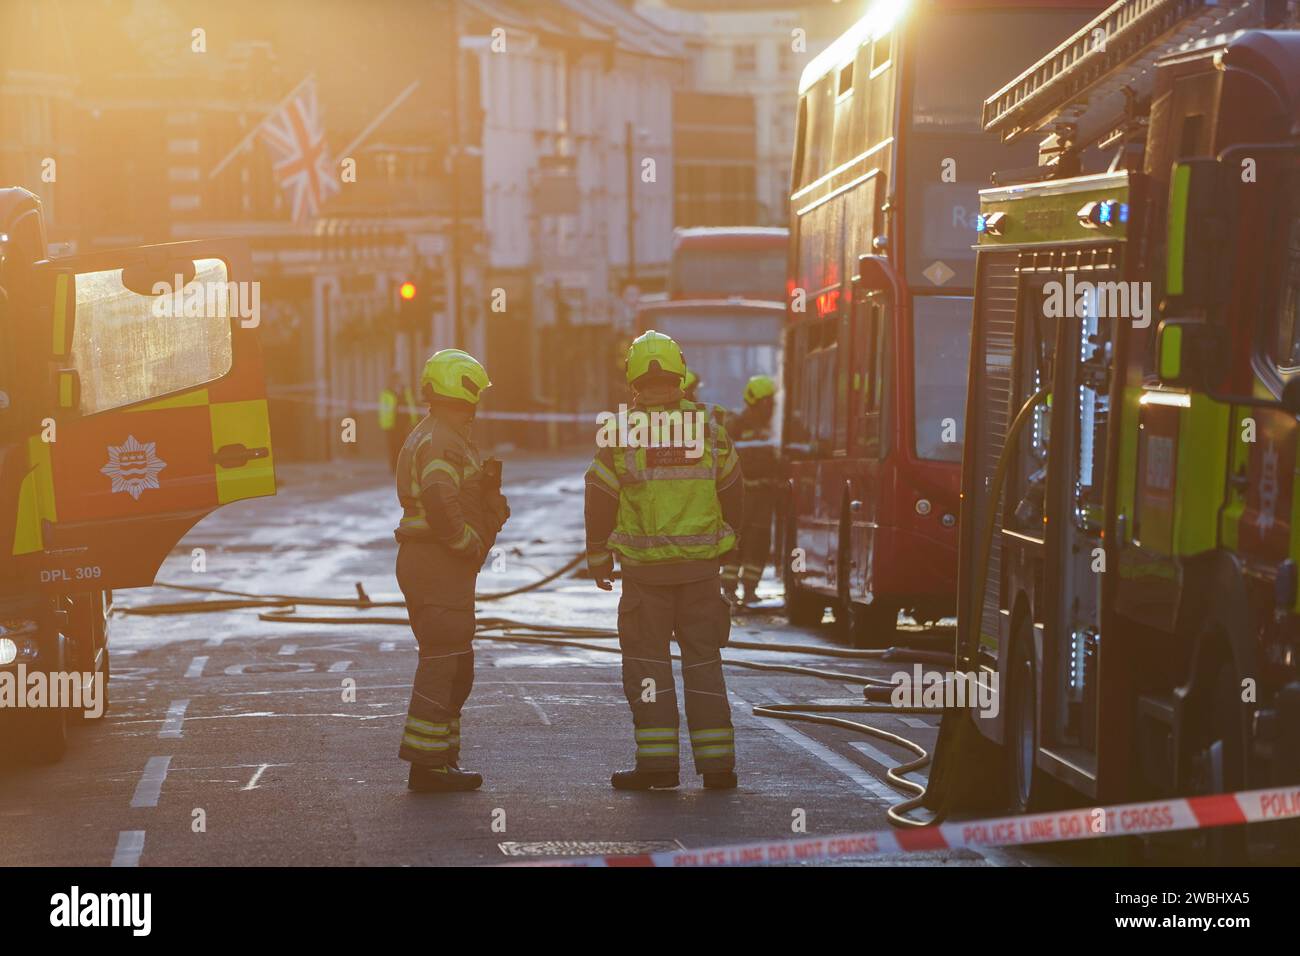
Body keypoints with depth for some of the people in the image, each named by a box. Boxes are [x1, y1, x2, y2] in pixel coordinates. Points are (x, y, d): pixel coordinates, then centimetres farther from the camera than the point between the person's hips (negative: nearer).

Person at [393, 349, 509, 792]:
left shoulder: (428, 437, 20)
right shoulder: (442, 442, -15)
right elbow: (440, 504, -27)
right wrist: (472, 544, -14)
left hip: (422, 560, 11)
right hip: (440, 566, -11)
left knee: (452, 667, 14)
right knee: (445, 663, -10)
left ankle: (438, 760, 16)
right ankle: (427, 762, -10)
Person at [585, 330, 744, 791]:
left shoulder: (621, 432, -8)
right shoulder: (708, 426, 0)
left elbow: (599, 500, -3)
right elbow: (732, 493, 9)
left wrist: (598, 557, 9)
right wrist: (724, 538, 25)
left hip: (644, 567, -2)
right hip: (702, 563, 2)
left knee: (647, 660, 6)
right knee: (703, 659, 8)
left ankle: (657, 762, 3)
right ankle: (716, 764, 7)